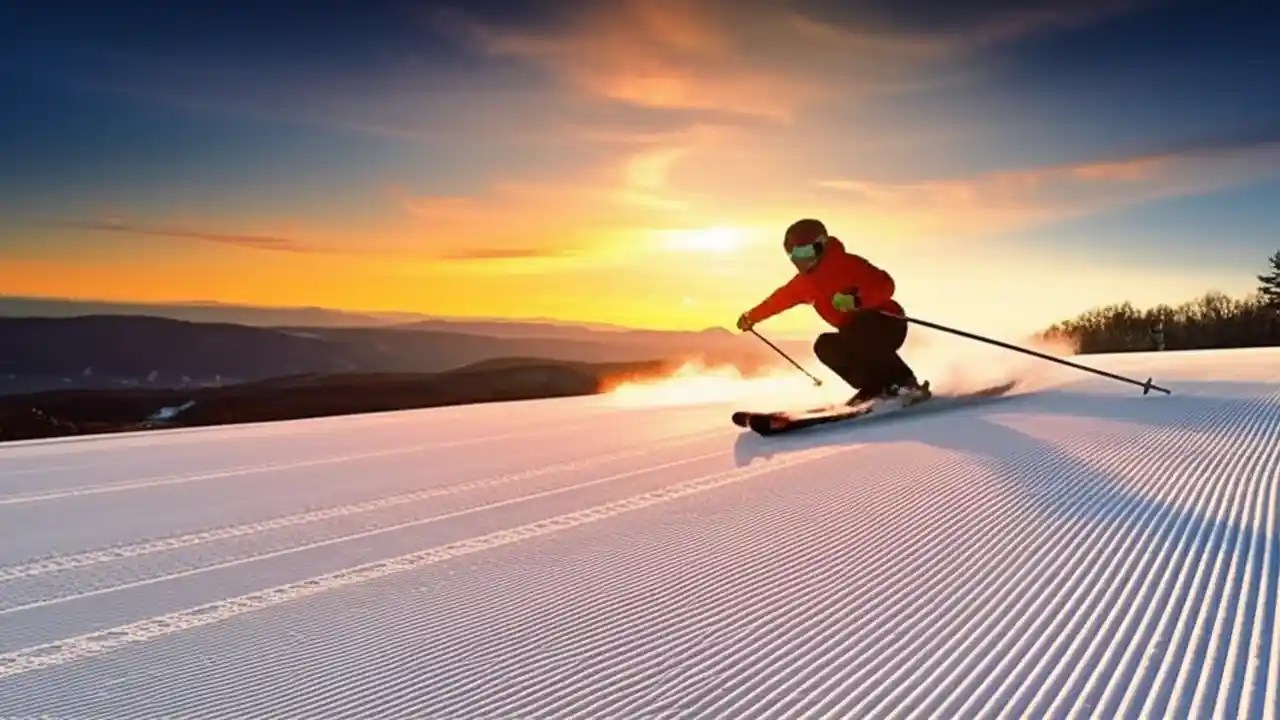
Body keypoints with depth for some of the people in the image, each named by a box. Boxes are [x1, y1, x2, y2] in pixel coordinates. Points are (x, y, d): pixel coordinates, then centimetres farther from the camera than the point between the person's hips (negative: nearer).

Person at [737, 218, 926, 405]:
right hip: (858, 334, 7)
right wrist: (752, 317, 32)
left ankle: (905, 383, -25)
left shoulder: (846, 263, -18)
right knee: (825, 346, -13)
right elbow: (781, 298, 22)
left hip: (887, 322, -7)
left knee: (859, 331, -36)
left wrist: (855, 299, -41)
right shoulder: (804, 282, 4)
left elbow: (884, 285, -26)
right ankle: (876, 387, -10)